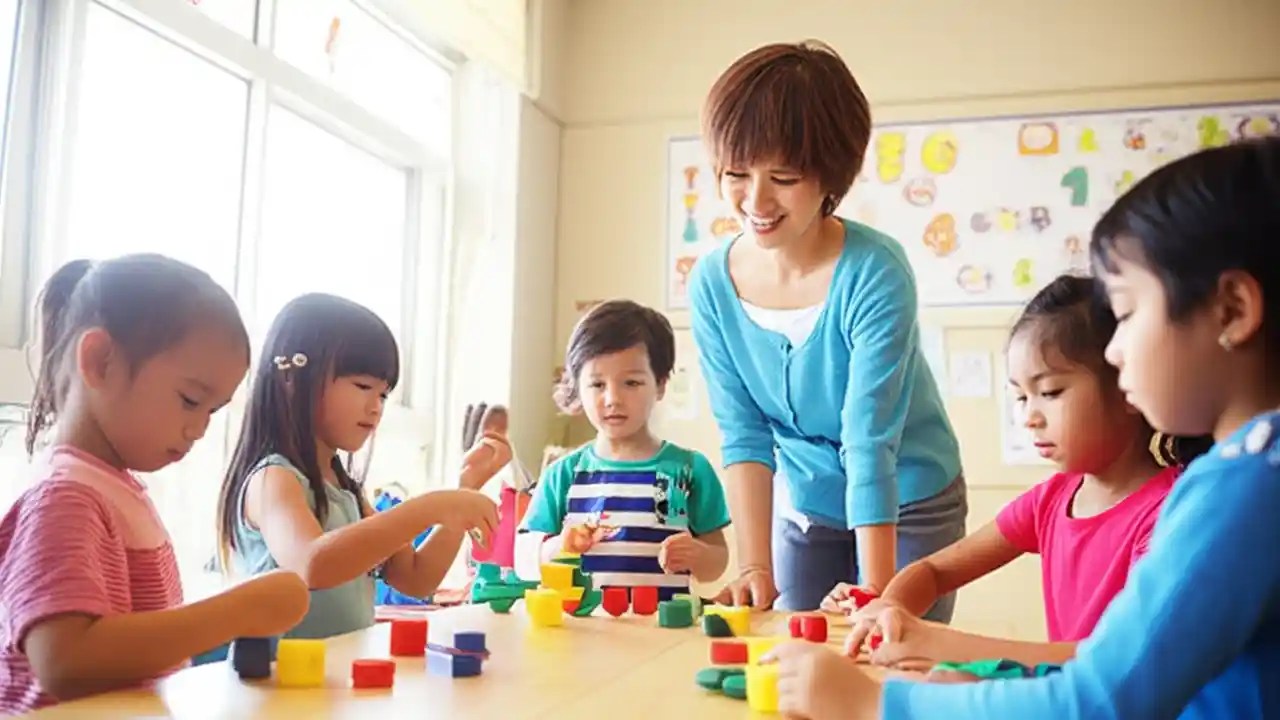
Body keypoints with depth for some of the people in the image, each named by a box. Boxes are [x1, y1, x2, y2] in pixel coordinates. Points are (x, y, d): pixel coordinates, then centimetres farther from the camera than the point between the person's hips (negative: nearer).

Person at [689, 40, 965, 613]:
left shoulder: (875, 273, -26)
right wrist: (755, 567, -22)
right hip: (802, 508, 3)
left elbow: (870, 442, -28)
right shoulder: (712, 285, -14)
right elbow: (743, 436, -13)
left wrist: (876, 595, -31)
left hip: (909, 506, -3)